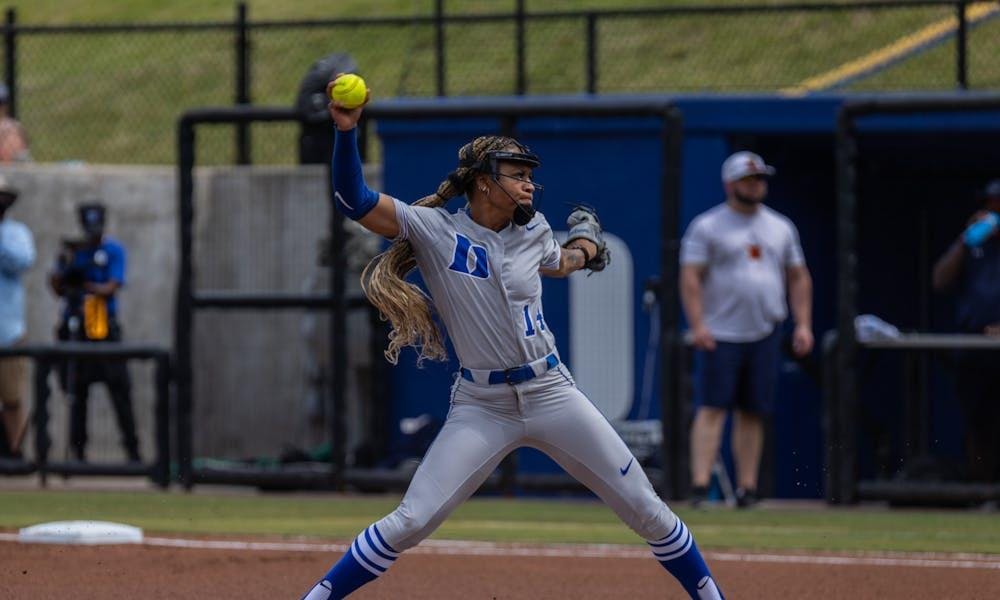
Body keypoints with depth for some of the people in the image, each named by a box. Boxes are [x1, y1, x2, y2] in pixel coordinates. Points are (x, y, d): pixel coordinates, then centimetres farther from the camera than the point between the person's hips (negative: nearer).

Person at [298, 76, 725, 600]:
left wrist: (584, 245, 19)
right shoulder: (434, 230, -7)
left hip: (551, 394, 3)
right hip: (480, 407, -3)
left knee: (646, 510, 5)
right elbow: (354, 199, -19)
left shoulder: (532, 234, 5)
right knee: (409, 522, -11)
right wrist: (346, 131, -28)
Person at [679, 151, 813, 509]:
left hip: (765, 333, 5)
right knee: (713, 408, -12)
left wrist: (803, 324, 8)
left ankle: (746, 488, 10)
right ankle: (700, 484, -16)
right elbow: (690, 277, -7)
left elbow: (798, 278, 19)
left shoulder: (781, 228, 14)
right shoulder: (707, 226, -1)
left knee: (753, 412, 6)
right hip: (722, 335, -5)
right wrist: (698, 325, -18)